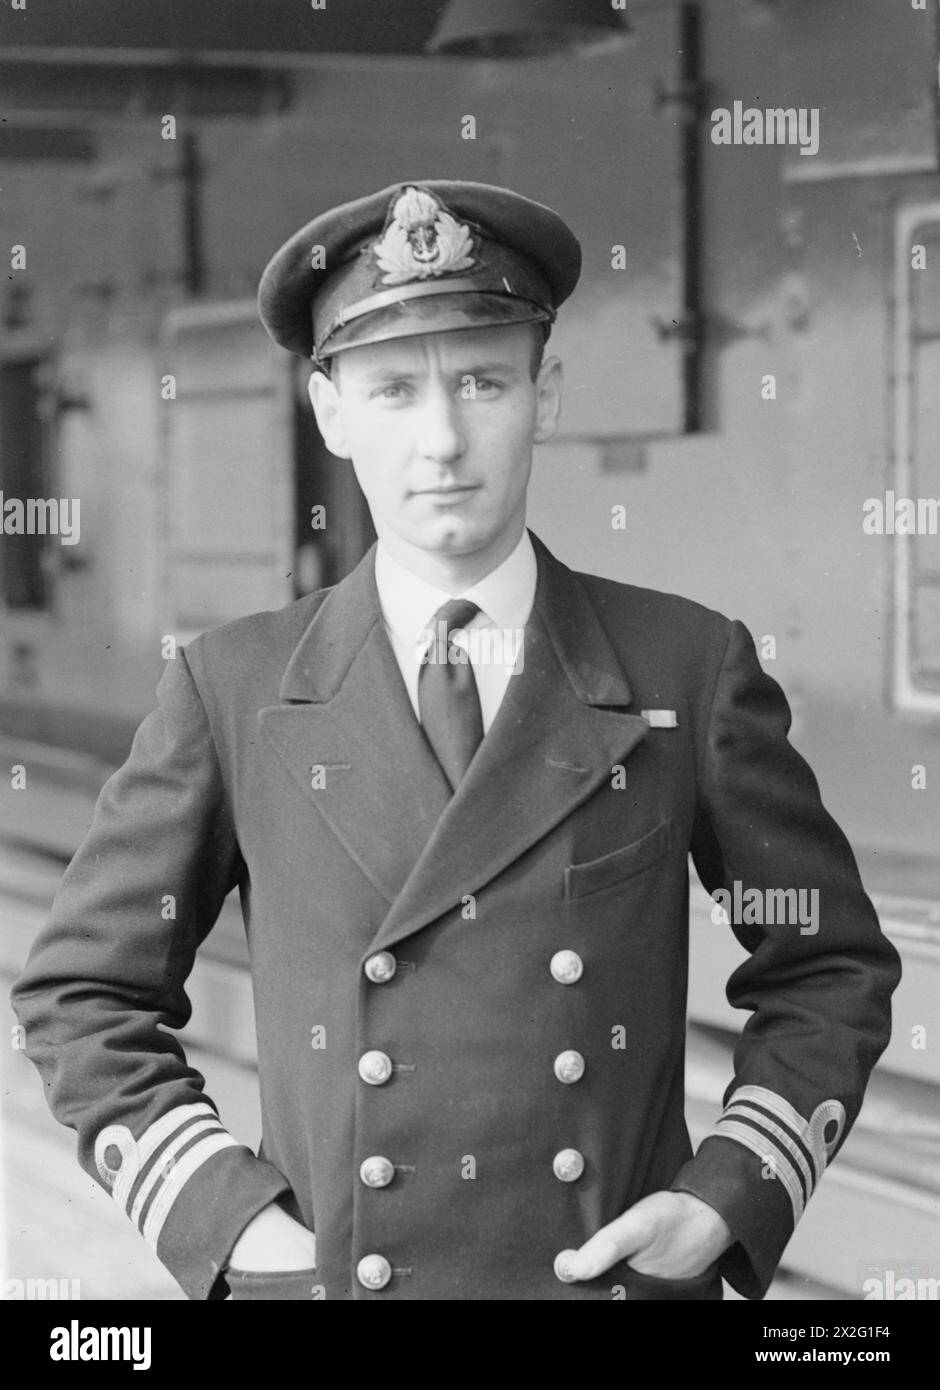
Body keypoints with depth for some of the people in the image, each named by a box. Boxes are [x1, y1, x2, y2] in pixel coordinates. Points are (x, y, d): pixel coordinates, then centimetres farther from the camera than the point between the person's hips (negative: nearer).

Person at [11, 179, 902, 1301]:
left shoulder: (689, 667, -1)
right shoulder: (234, 690, 0)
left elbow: (831, 968, 8)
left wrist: (731, 1199, -5)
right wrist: (222, 1214, -5)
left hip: (623, 1274, 0)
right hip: (323, 1270, 0)